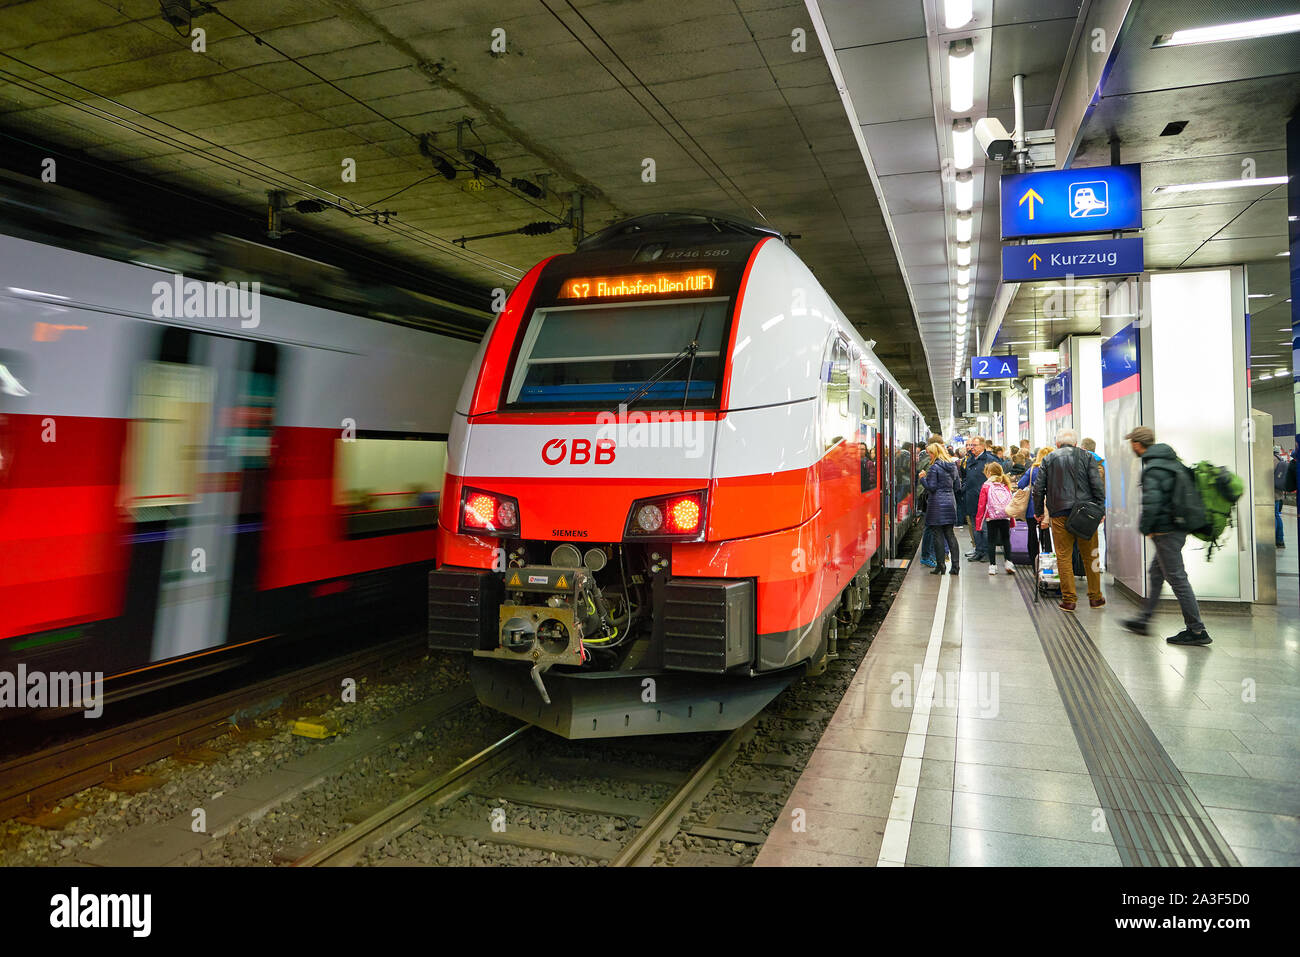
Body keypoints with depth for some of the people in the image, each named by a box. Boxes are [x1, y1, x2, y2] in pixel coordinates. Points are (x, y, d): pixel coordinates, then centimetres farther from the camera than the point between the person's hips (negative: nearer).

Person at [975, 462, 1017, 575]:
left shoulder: (986, 486, -2)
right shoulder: (1006, 485, 8)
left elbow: (982, 505, -3)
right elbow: (1011, 502, 11)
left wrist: (978, 520, 2)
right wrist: (1012, 519, 18)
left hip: (991, 518, -2)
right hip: (1005, 518, 3)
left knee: (992, 541, 5)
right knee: (1006, 539, 16)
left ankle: (992, 566, 4)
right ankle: (1008, 562, 8)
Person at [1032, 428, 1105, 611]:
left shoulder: (1048, 460, 7)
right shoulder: (1086, 457, 5)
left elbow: (1038, 489, 5)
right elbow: (1097, 486, -1)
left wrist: (1039, 513, 14)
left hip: (1059, 514, 0)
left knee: (1064, 556, 3)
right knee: (1090, 555, 10)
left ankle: (1069, 599, 4)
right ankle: (1095, 597, 17)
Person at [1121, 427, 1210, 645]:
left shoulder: (1152, 469, -17)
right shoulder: (1173, 461, 13)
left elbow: (1151, 503, -26)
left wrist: (1144, 527, -11)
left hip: (1166, 531, -10)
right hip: (1177, 526, 10)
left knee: (1177, 578, -4)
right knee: (1155, 573, 18)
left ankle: (1197, 631, 0)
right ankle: (1143, 620, 27)